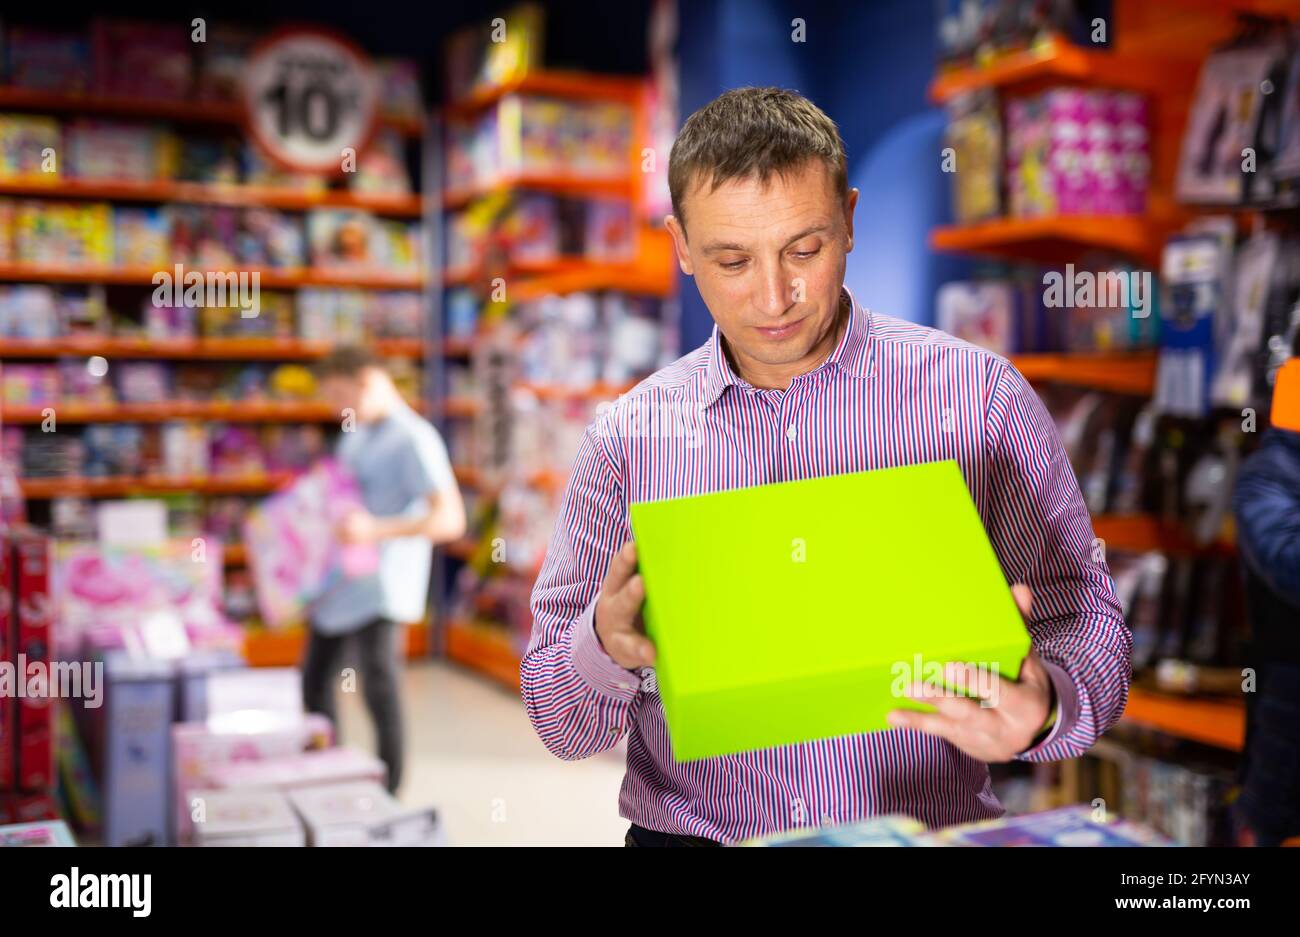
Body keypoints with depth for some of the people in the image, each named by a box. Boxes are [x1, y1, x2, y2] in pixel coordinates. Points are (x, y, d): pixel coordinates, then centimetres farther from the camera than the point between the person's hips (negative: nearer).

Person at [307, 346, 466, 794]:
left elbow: (450, 519, -25)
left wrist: (377, 531, -34)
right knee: (315, 681, 16)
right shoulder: (355, 434, 12)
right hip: (338, 578, 9)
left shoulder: (414, 440, -15)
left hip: (381, 587, -9)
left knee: (380, 693, -6)